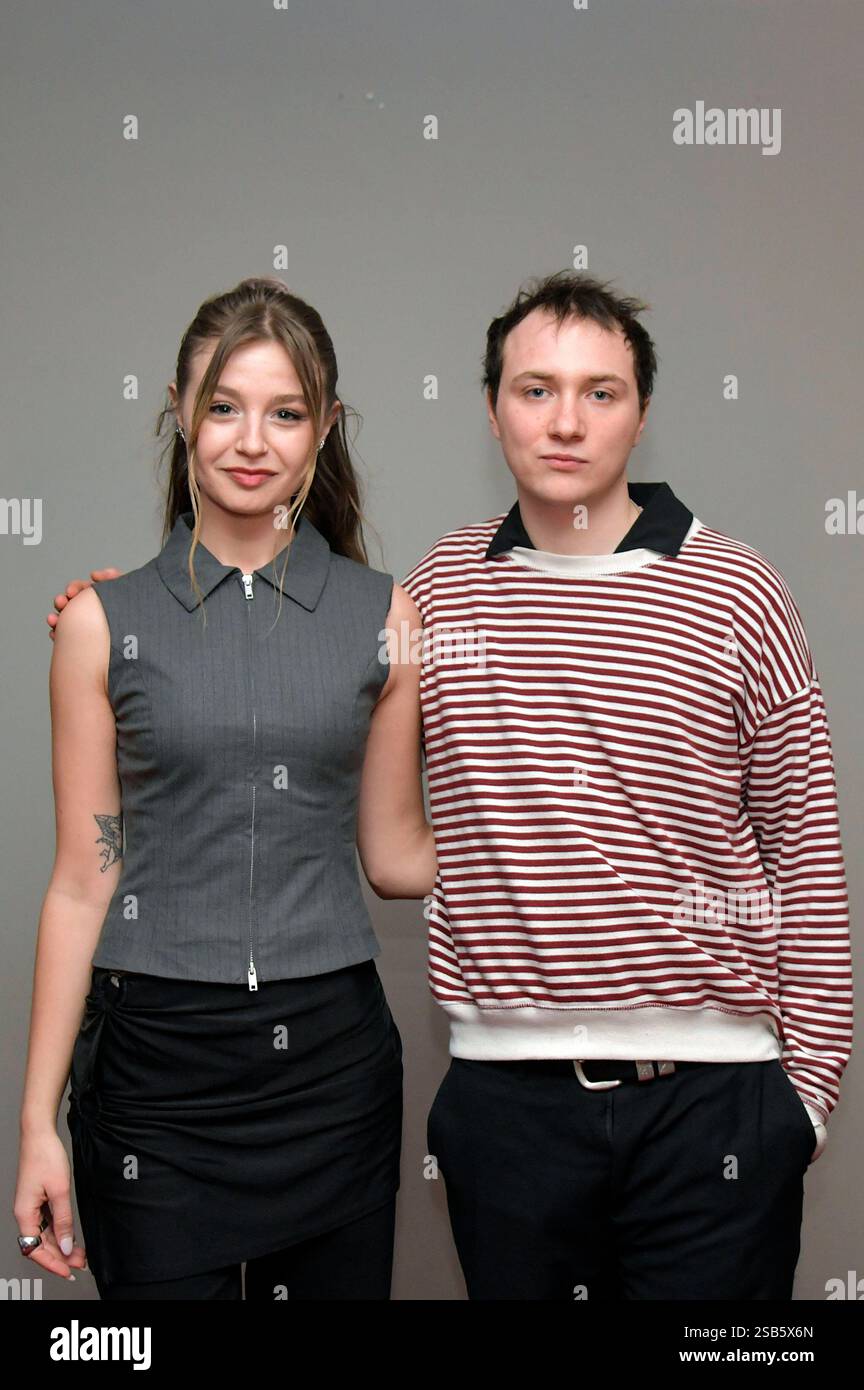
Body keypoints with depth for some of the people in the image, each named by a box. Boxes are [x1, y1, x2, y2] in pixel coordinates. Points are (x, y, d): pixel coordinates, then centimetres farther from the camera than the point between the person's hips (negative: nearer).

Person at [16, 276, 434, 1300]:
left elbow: (395, 856, 8)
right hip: (155, 1067, -1)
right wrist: (38, 1121, 0)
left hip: (333, 1060, 1)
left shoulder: (386, 617, 2)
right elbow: (82, 881, 0)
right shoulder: (106, 623, -1)